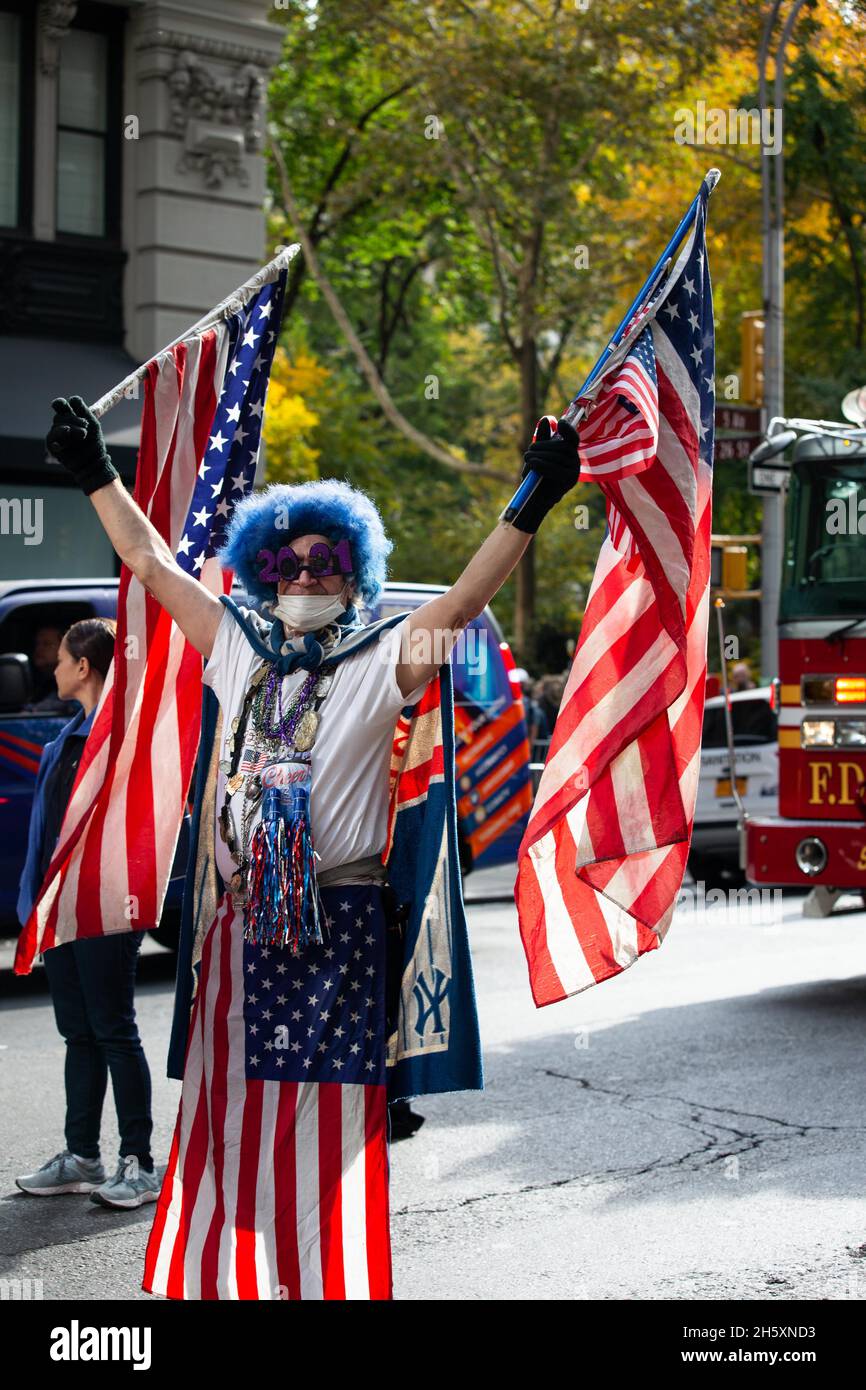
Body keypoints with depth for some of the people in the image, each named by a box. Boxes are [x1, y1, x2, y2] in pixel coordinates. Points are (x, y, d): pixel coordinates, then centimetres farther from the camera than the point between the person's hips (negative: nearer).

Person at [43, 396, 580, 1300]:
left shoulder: (384, 662, 0)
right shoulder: (235, 651, 12)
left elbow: (466, 599, -13)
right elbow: (151, 563, 18)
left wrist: (531, 506, -24)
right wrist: (97, 475, 20)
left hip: (339, 927, -4)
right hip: (240, 922, 4)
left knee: (331, 1120, -1)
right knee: (232, 1110, 8)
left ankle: (330, 1282, 6)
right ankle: (231, 1275, 17)